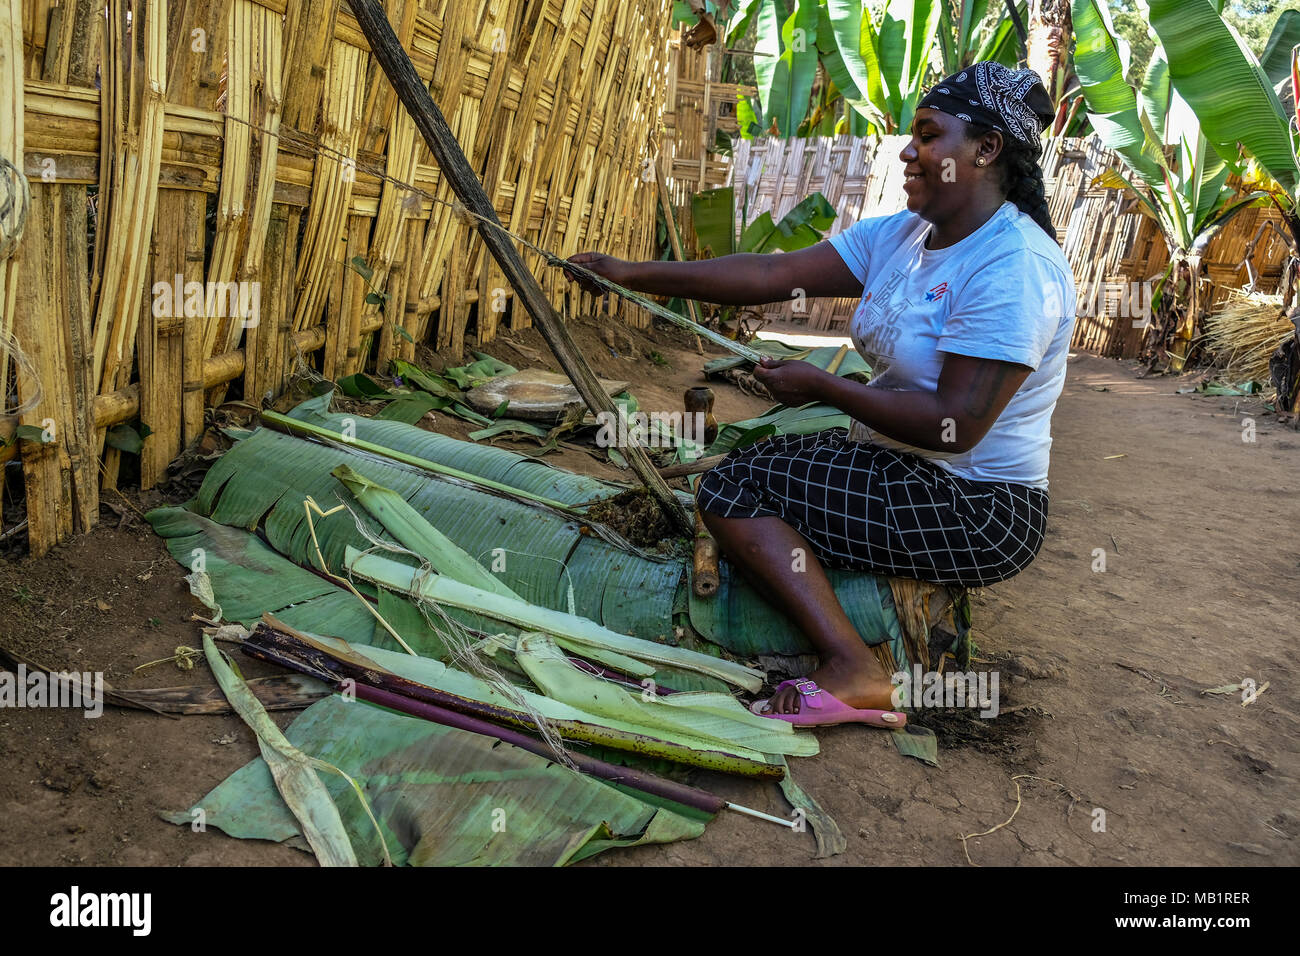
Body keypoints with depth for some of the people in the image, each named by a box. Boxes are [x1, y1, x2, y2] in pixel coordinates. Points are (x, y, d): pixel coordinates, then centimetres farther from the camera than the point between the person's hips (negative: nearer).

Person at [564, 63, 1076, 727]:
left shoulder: (1016, 267, -20)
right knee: (735, 466, 12)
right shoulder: (898, 236, 6)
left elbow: (955, 424, -26)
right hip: (898, 465, 9)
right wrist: (633, 274, -6)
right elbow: (771, 275, -1)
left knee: (730, 489, -14)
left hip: (976, 509, -9)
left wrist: (822, 387, -17)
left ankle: (852, 671, -17)